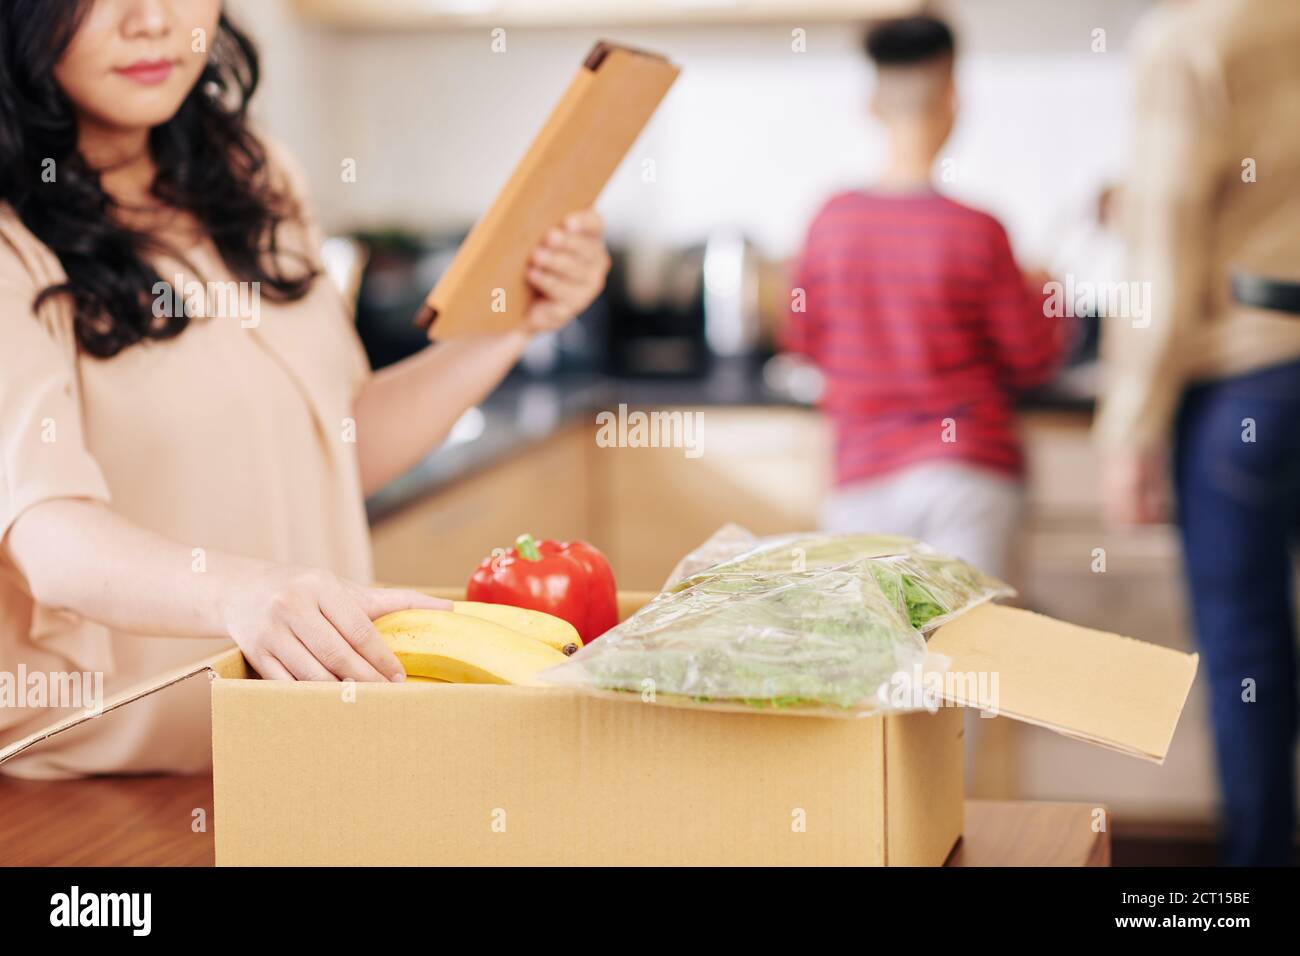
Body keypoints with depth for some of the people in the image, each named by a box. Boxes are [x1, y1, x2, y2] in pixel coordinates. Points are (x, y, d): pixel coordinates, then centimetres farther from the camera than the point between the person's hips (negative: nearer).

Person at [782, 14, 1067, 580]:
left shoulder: (832, 221, -3)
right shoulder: (975, 233, -11)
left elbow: (803, 341, 12)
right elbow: (1034, 362, -2)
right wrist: (1049, 305, 19)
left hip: (864, 480, 3)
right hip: (967, 471, -3)